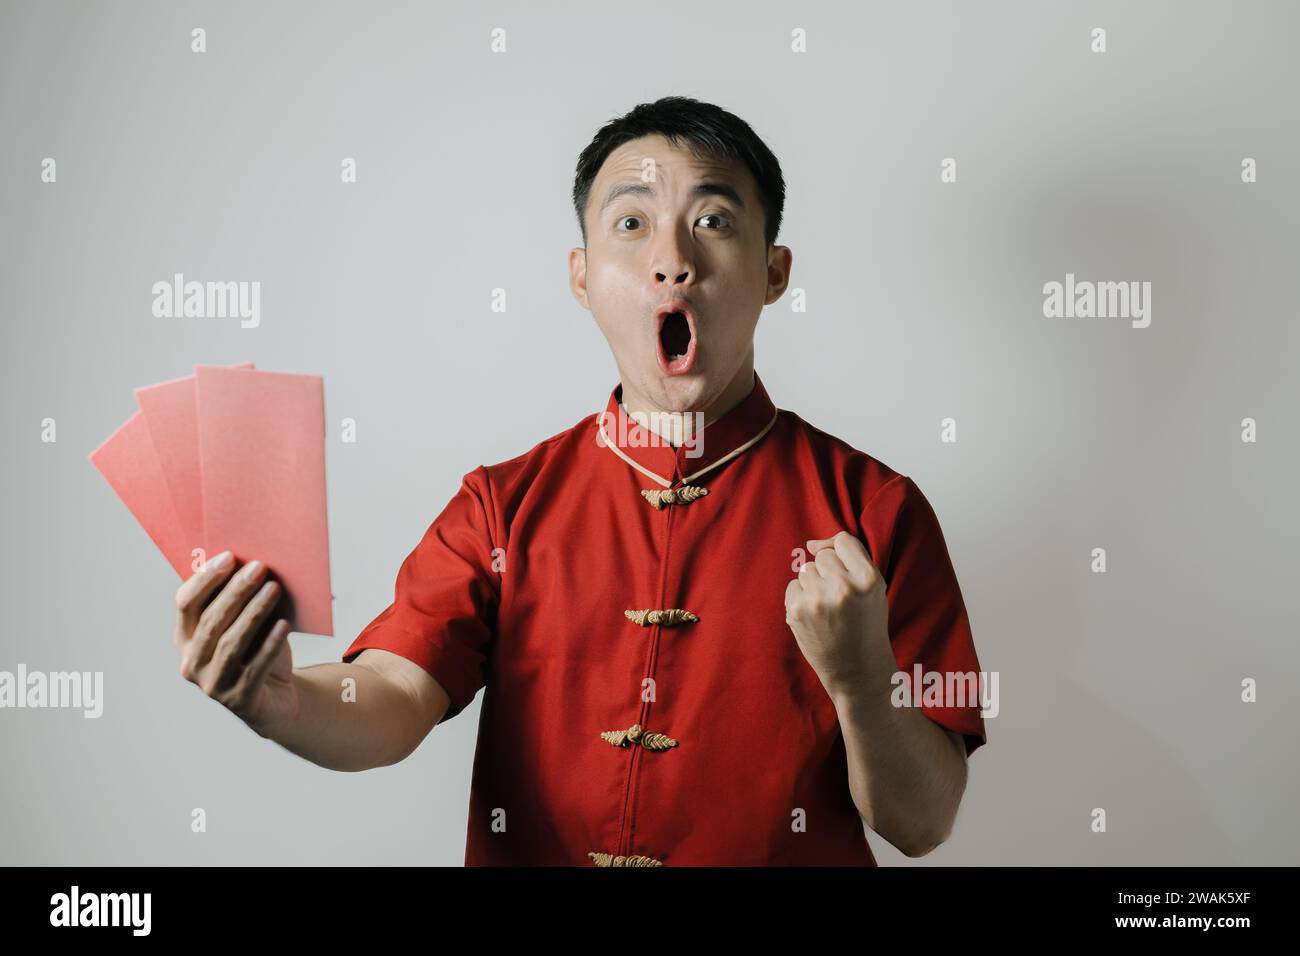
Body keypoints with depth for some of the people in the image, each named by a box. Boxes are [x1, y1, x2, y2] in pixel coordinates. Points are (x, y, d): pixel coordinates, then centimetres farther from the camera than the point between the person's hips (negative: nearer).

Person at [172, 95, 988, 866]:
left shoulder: (872, 511, -4)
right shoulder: (504, 506, 3)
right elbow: (391, 701, -8)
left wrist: (860, 677, -21)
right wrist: (281, 702, -27)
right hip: (523, 850, 2)